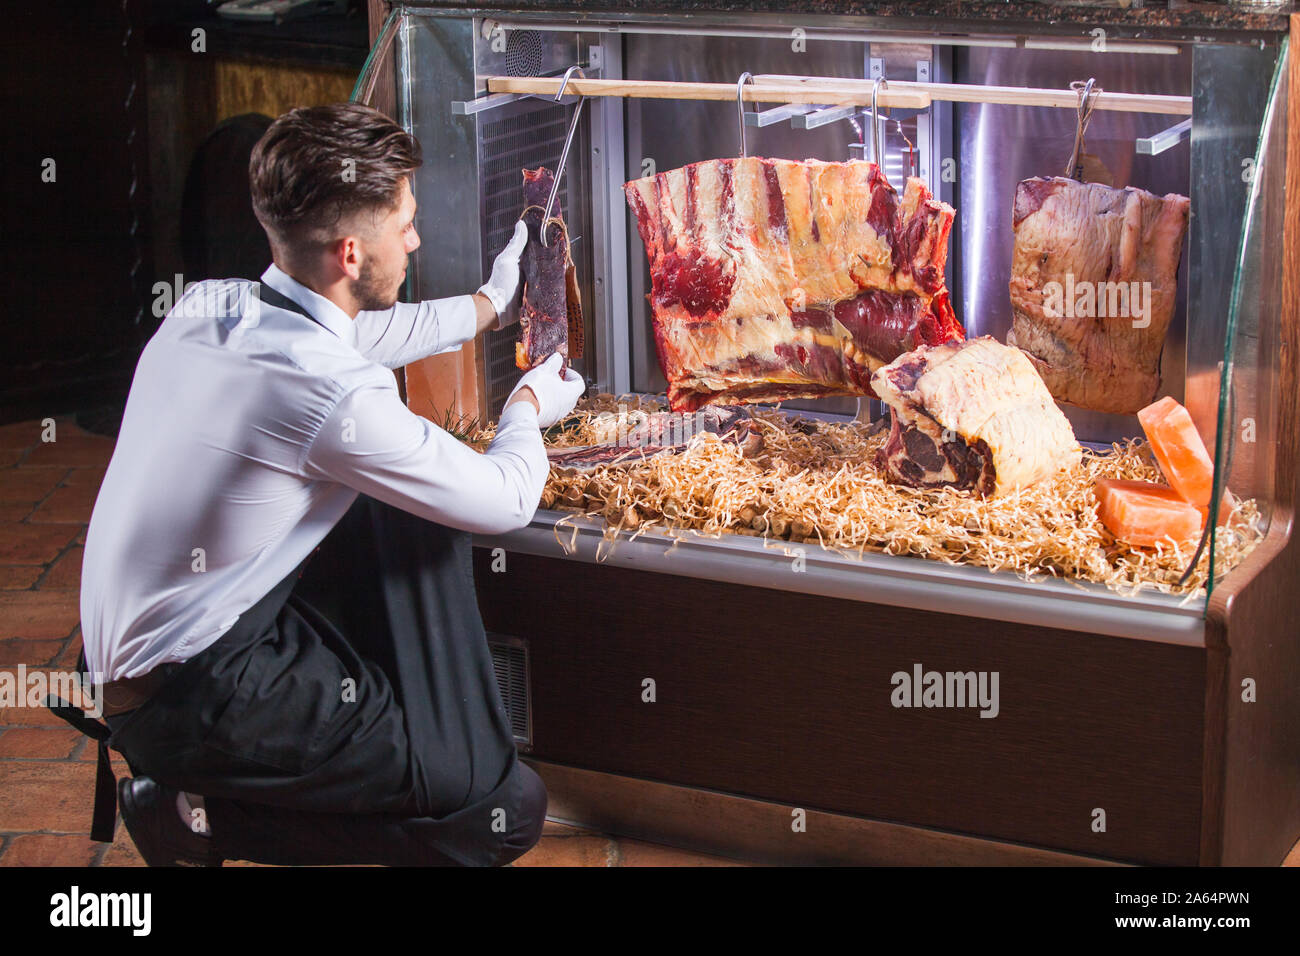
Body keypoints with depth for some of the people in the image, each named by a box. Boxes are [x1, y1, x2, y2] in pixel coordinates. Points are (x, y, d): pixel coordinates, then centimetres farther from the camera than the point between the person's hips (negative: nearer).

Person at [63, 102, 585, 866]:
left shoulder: (208, 307, -2)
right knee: (511, 810, -8)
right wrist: (531, 406, 11)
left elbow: (370, 333, 22)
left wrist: (492, 305, 34)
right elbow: (505, 503, -11)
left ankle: (451, 744, 18)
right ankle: (196, 811, -2)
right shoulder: (334, 399, -27)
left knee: (420, 511, 14)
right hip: (194, 701, -9)